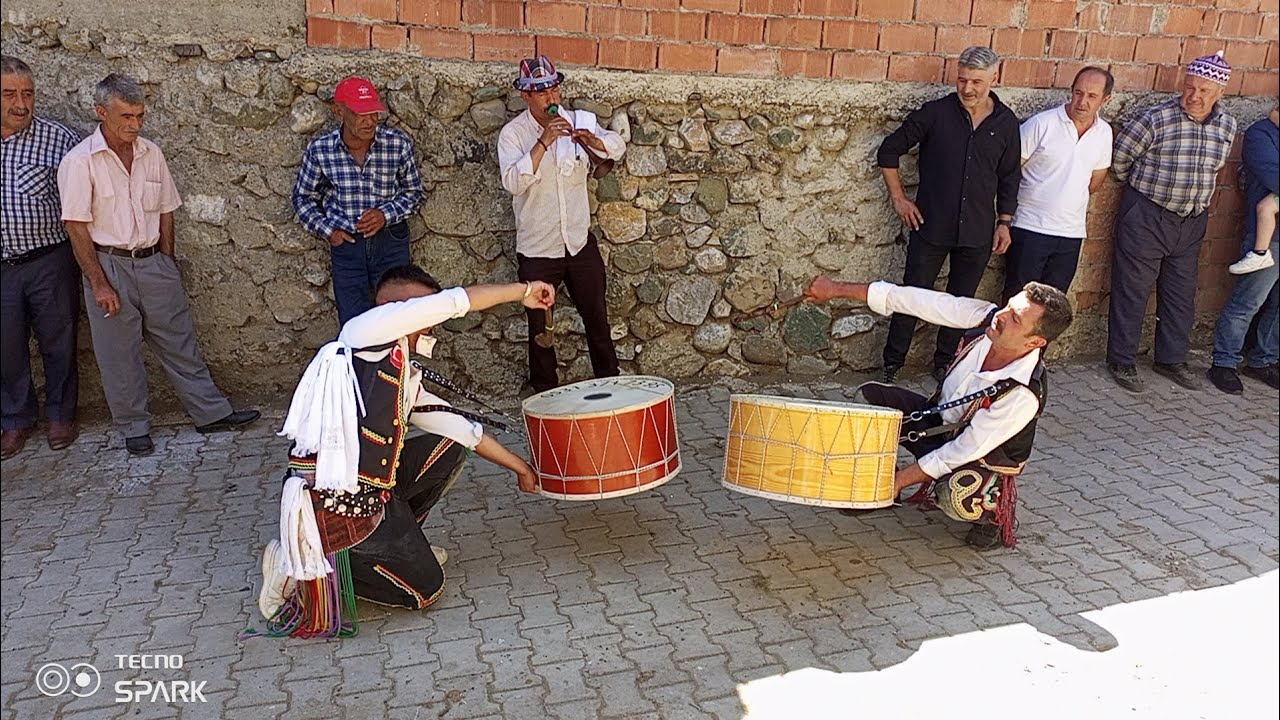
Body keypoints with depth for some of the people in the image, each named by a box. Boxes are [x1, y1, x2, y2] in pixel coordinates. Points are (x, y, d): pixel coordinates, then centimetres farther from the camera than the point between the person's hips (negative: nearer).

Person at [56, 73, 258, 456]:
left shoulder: (151, 153, 4)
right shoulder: (79, 161, -11)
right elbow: (77, 227, -11)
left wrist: (168, 265, 9)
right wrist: (99, 283, -13)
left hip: (153, 262, 4)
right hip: (108, 265, -4)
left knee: (180, 341, 10)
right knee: (119, 353, 7)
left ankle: (212, 412, 17)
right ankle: (134, 428, 20)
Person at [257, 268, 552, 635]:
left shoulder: (405, 376, 17)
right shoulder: (364, 330, -6)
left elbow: (460, 425, 23)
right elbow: (454, 301, -13)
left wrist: (519, 466, 27)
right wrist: (523, 291, 0)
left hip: (367, 493, 9)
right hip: (333, 504, -9)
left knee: (449, 446, 18)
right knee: (424, 587, 5)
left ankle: (395, 543, 19)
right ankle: (304, 566, 5)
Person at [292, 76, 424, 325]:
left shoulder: (399, 143, -11)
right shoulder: (320, 150, -8)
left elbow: (414, 192, 3)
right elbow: (303, 197, 9)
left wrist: (387, 214, -14)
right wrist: (327, 229, -4)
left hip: (390, 241, 0)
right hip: (346, 244, 1)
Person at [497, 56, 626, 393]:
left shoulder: (579, 121, 0)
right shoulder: (513, 133, -10)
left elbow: (617, 147, -7)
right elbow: (513, 183, -23)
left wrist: (592, 140, -28)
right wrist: (544, 142, -31)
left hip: (580, 241, 3)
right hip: (537, 249, -3)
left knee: (597, 317, 14)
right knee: (540, 327, 9)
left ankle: (610, 382, 31)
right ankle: (545, 392, 26)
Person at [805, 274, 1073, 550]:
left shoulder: (1024, 395, -36)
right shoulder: (986, 317, -23)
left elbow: (963, 452, -28)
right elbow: (918, 301, -20)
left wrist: (899, 479, -23)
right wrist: (837, 289, -20)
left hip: (982, 462, -6)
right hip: (940, 419, 6)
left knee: (956, 497, -38)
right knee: (870, 397, -12)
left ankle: (995, 509, 0)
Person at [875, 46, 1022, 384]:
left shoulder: (1006, 122, 2)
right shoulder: (935, 113, -8)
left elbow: (1009, 177, 11)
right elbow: (889, 150, -1)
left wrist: (1005, 222, 7)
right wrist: (899, 198, -2)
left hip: (977, 231, 3)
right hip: (931, 227, -3)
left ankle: (944, 363, 29)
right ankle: (891, 366, 15)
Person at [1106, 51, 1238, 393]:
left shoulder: (1227, 126, 3)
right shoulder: (1155, 119, -14)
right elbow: (1119, 158, -4)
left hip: (1192, 222, 5)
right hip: (1147, 219, -5)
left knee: (1181, 295, 13)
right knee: (1132, 291, 1)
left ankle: (1171, 359, 28)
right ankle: (1122, 362, 12)